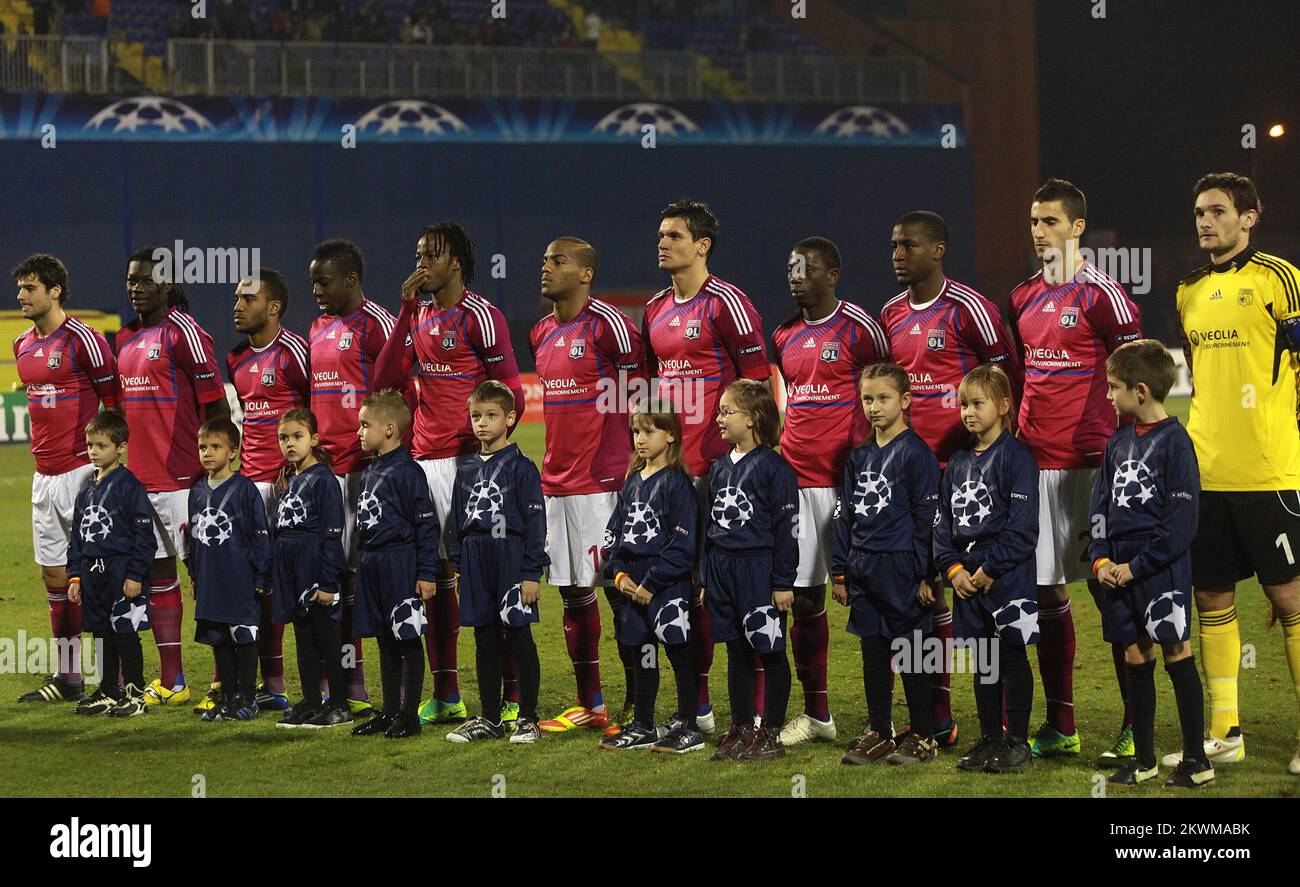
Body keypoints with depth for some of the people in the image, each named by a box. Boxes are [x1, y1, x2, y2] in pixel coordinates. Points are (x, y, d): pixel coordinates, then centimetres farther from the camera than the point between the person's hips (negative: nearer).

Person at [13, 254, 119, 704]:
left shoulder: (83, 339, -11)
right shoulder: (23, 345, 12)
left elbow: (115, 404, -9)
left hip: (82, 472, -8)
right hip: (44, 476, 8)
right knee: (54, 573, 10)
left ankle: (114, 678, -3)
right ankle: (68, 677, 18)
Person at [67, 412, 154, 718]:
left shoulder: (129, 485, -10)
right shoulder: (87, 489, 12)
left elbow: (143, 533, -12)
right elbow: (76, 535, 18)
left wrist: (135, 575, -16)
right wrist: (75, 575, 12)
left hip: (122, 572, -7)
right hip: (93, 573, 7)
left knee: (125, 634, -3)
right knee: (102, 635, 13)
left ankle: (135, 695, 5)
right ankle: (108, 694, 21)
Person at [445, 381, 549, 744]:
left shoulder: (520, 466, -5)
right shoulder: (466, 470, 11)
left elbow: (535, 520, -7)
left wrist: (532, 572, -12)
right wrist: (458, 566, 10)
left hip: (510, 558, -5)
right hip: (475, 561, 5)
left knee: (519, 639, -2)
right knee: (485, 643, 10)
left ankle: (528, 719, 6)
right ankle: (489, 718, 18)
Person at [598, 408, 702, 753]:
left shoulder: (677, 483, -9)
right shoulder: (632, 482, 13)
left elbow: (684, 544, -15)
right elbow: (614, 532, 17)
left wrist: (651, 583, -16)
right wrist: (619, 573, 1)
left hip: (668, 585, -7)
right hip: (633, 586, 7)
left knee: (679, 651, -1)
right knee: (642, 655, 13)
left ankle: (688, 727, 5)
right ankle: (642, 726, 21)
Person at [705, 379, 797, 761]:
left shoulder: (775, 468, -10)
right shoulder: (720, 468, 11)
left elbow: (785, 528, -10)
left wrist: (783, 582, -12)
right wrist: (706, 579, 14)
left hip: (759, 569, -7)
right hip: (723, 568, 7)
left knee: (769, 650, 2)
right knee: (736, 651, 12)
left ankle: (771, 733, 9)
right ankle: (740, 730, 20)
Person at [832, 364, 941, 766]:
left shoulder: (915, 453, -7)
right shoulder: (858, 457, 12)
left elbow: (926, 517, -9)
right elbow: (844, 515, 15)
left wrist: (925, 575, -12)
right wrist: (840, 572, 11)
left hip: (900, 567, -6)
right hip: (864, 571, 6)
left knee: (909, 654, 0)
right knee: (873, 653, 11)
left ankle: (922, 736, 7)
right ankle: (877, 733, 19)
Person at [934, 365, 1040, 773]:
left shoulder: (1016, 456, -9)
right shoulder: (958, 461, 12)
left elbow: (1022, 528, -15)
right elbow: (943, 520, 13)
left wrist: (989, 568, -16)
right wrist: (953, 567, -2)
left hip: (1008, 575, -7)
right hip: (969, 578, 7)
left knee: (1012, 659, 1)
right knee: (982, 661, 12)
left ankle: (1017, 741, 7)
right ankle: (990, 739, 19)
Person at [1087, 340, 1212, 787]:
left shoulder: (1174, 441, -10)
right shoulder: (1118, 442, 13)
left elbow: (1181, 520, -14)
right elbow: (1101, 505, 16)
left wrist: (1137, 566, -15)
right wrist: (1101, 559, 1)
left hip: (1161, 569, -7)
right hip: (1119, 570, 7)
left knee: (1178, 656, -4)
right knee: (1135, 659, 10)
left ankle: (1196, 759, 1)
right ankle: (1143, 758, 17)